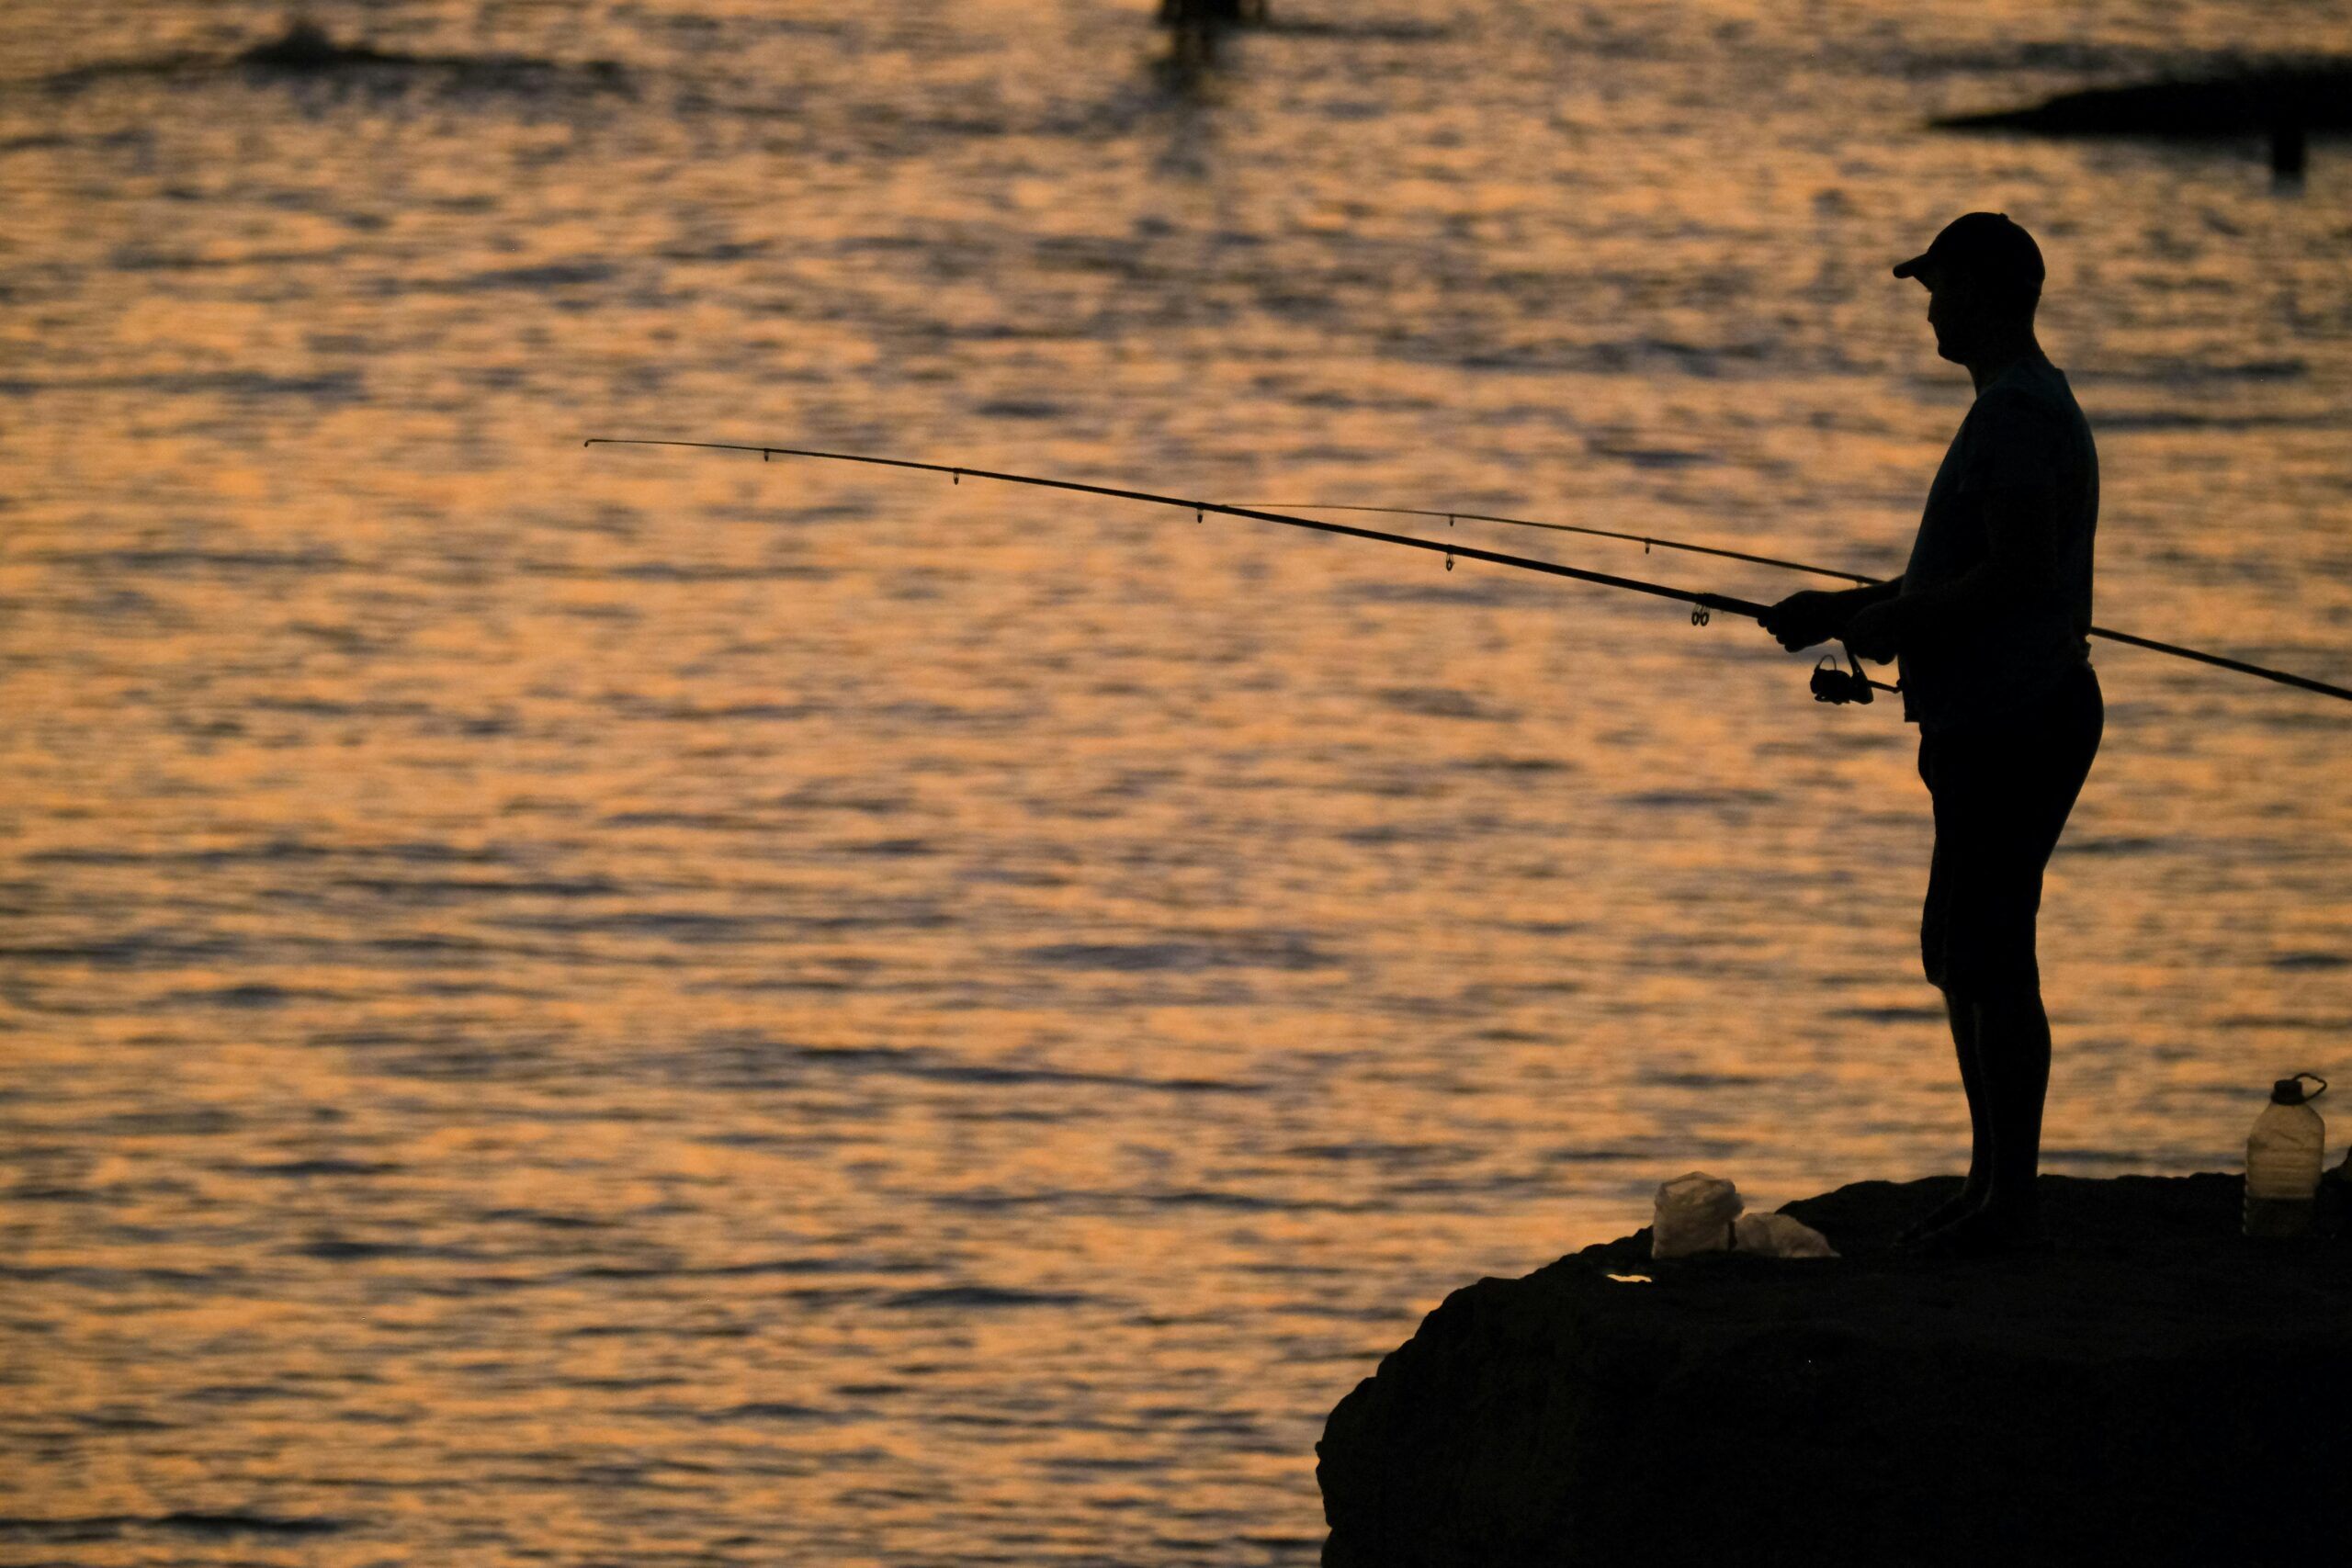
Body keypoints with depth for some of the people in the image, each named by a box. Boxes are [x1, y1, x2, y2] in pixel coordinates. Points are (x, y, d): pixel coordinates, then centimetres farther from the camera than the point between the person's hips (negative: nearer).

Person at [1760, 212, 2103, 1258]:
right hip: (1997, 718, 11)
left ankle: (2009, 1203, -4)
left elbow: (2016, 573, -24)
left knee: (1990, 958, -7)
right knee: (1961, 953, 16)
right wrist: (1848, 611, 18)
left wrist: (1893, 623, -14)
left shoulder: (2017, 416, -17)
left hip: (2009, 726, -11)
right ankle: (1992, 1184, 22)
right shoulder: (2023, 405, 18)